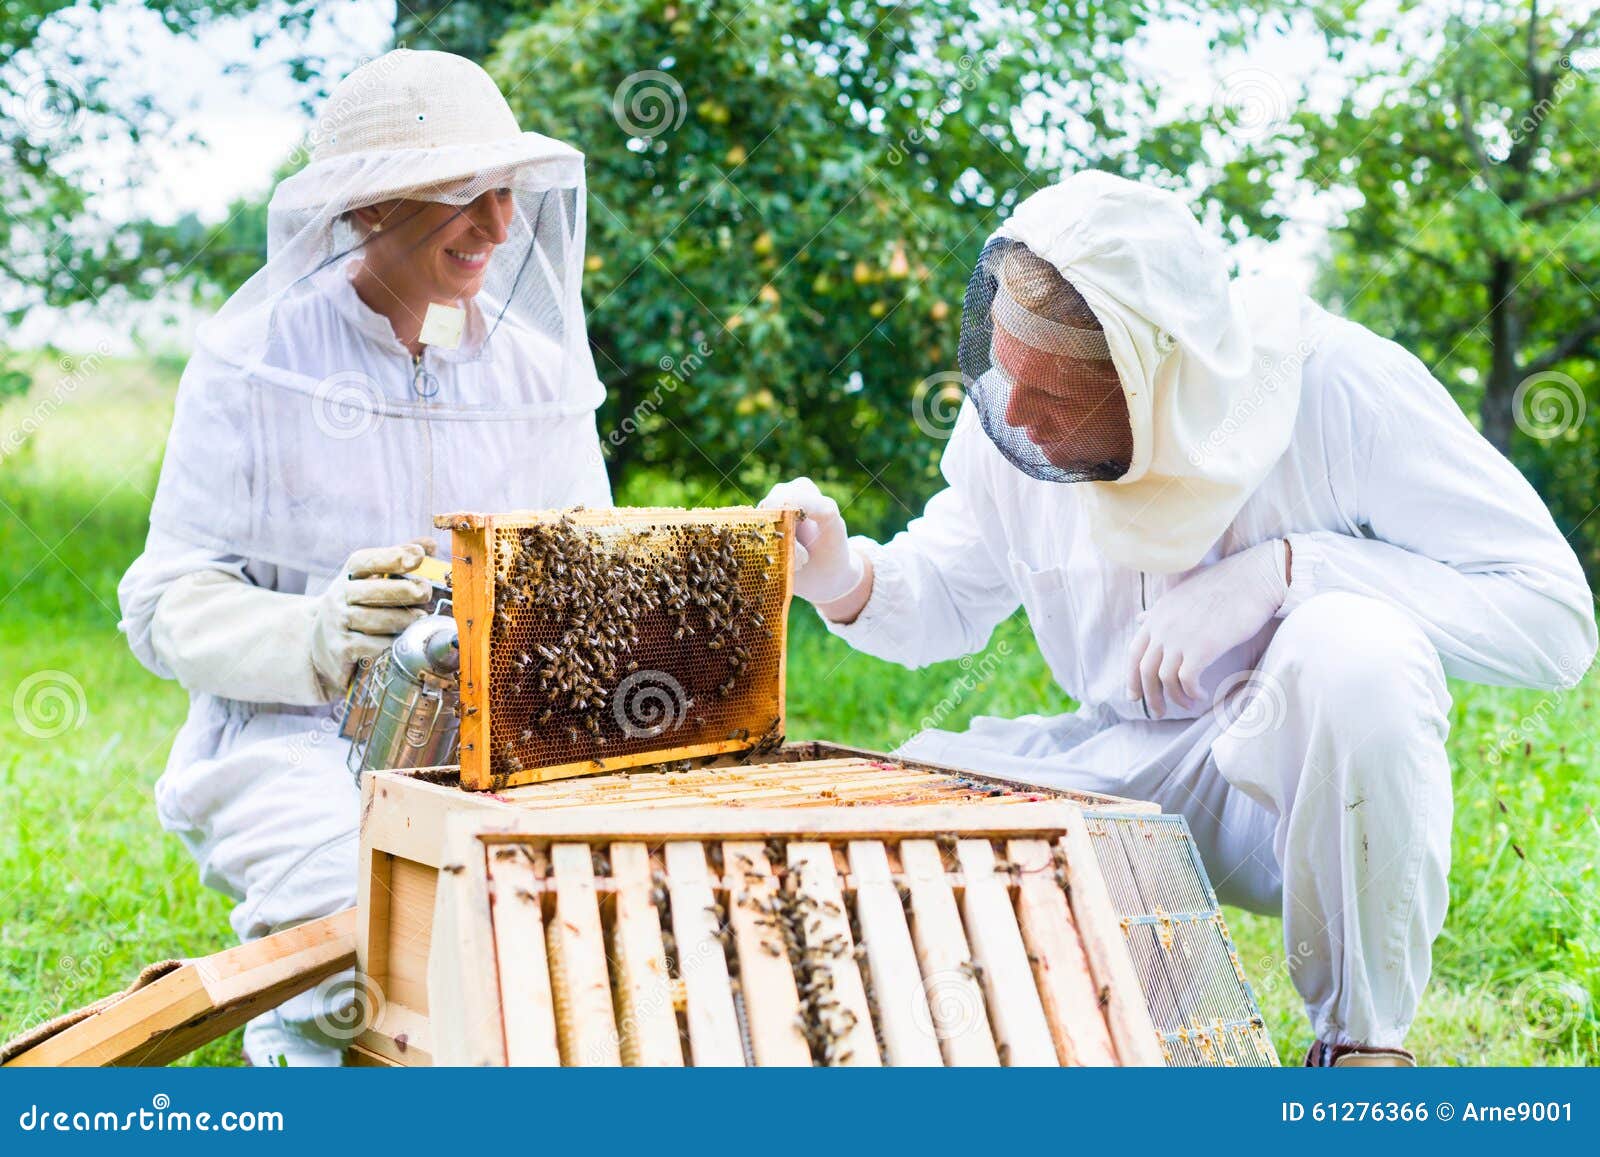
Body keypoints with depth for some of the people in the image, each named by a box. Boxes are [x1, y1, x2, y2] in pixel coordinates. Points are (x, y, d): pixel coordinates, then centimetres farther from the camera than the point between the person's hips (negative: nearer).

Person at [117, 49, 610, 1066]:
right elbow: (169, 608, -6)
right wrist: (320, 636, -25)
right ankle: (297, 1035, 6)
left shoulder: (542, 371, 9)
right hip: (293, 734, -3)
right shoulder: (252, 361, -2)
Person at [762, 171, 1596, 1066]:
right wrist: (847, 580, -16)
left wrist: (1282, 569, -31)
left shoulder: (1332, 384, -22)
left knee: (1352, 653, -36)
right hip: (1133, 772, 4)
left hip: (1321, 780, -4)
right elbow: (951, 597, 8)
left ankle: (1365, 1042, -14)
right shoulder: (1007, 420, -8)